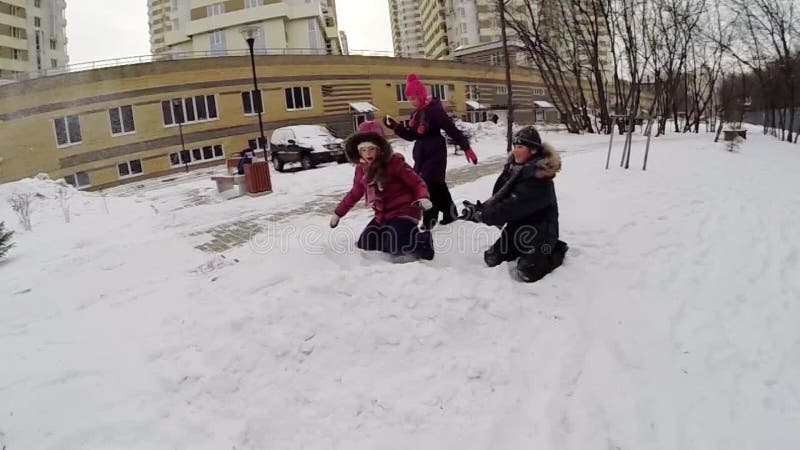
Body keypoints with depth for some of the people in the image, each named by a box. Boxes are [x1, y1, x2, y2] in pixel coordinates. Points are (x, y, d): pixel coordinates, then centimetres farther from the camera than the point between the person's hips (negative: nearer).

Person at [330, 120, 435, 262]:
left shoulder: (394, 162, -14)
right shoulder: (361, 169, 5)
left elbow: (416, 182, -11)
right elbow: (355, 193, 19)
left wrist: (423, 197, -32)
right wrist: (338, 213, 22)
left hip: (404, 211, -7)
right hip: (382, 215, 8)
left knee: (396, 245, -27)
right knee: (365, 243, 3)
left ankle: (422, 241, 1)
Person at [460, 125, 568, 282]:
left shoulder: (539, 178, -26)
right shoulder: (514, 167, 2)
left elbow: (512, 206, -31)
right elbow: (500, 197, 1)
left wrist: (481, 215, -30)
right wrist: (480, 208, -17)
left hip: (539, 228, -8)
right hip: (517, 225, 8)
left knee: (527, 272, -21)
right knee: (491, 259, 6)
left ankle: (556, 251, 7)